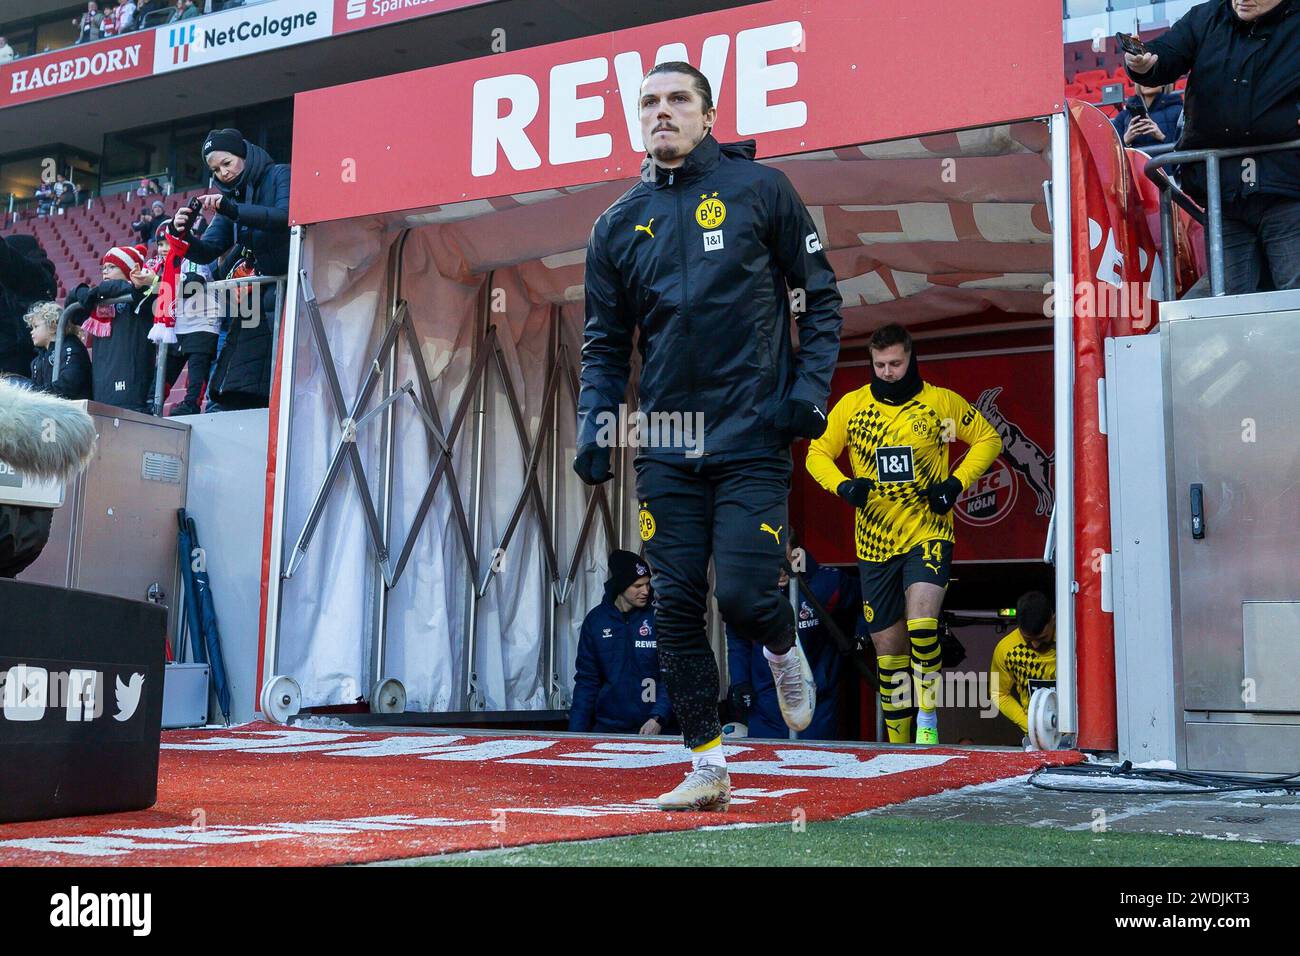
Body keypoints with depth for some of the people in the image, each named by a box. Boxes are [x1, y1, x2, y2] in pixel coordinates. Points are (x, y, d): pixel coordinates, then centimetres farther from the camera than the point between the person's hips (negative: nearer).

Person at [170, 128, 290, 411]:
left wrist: (228, 208, -27)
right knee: (237, 391, 1)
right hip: (257, 296, 7)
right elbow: (207, 252, 9)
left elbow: (285, 217, -21)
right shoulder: (232, 197, 16)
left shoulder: (279, 176, -2)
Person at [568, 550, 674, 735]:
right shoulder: (596, 620, 4)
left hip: (655, 728, -2)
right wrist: (576, 730, 0)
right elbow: (586, 680, 8)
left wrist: (658, 718, -18)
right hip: (607, 726, 2)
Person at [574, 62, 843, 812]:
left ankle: (785, 652, 28)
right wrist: (595, 424, 1)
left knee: (744, 595, -10)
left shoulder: (760, 189, 2)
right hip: (667, 448, 4)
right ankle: (708, 767, 15)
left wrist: (810, 386, -7)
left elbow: (821, 296, 5)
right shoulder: (618, 225, 11)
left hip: (752, 439, -3)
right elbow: (605, 342, 15)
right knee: (677, 608, 2)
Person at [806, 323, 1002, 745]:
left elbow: (987, 438, 8)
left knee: (921, 626, -24)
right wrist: (843, 485, -9)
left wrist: (957, 482, -6)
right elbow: (817, 453, 10)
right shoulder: (851, 405, 3)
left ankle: (928, 714, -2)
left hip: (927, 535, -2)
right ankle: (898, 739, 22)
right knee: (887, 644, 8)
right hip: (874, 541, 3)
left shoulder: (941, 402, 0)